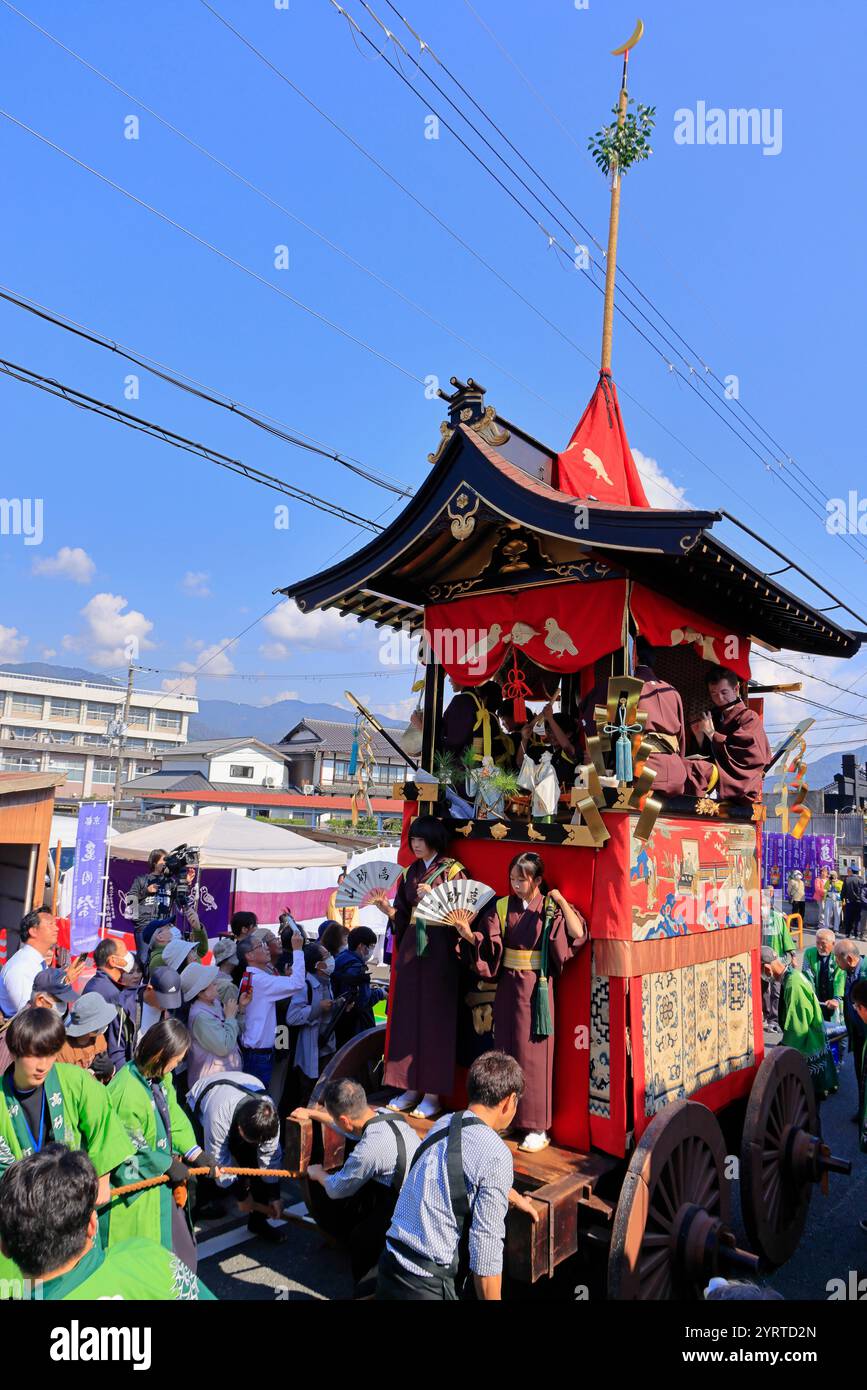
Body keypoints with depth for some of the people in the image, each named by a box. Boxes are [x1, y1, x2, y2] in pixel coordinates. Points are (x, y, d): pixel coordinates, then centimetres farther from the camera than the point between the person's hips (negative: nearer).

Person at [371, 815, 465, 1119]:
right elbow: (402, 915, 11)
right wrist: (385, 906, -7)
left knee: (434, 1017, -2)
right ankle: (412, 1086, 17)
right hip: (411, 947, 6)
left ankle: (433, 1092, 7)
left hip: (438, 949, -6)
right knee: (407, 1015, 7)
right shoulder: (410, 872, 12)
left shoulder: (452, 870, -4)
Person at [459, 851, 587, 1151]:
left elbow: (578, 933, -21)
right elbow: (489, 944, -3)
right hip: (508, 986, 4)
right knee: (505, 1050, 12)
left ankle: (537, 1127, 10)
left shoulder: (552, 909, -6)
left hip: (536, 989, -4)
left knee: (533, 1054, 0)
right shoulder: (502, 907, 4)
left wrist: (560, 900, -23)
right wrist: (469, 934, -21)